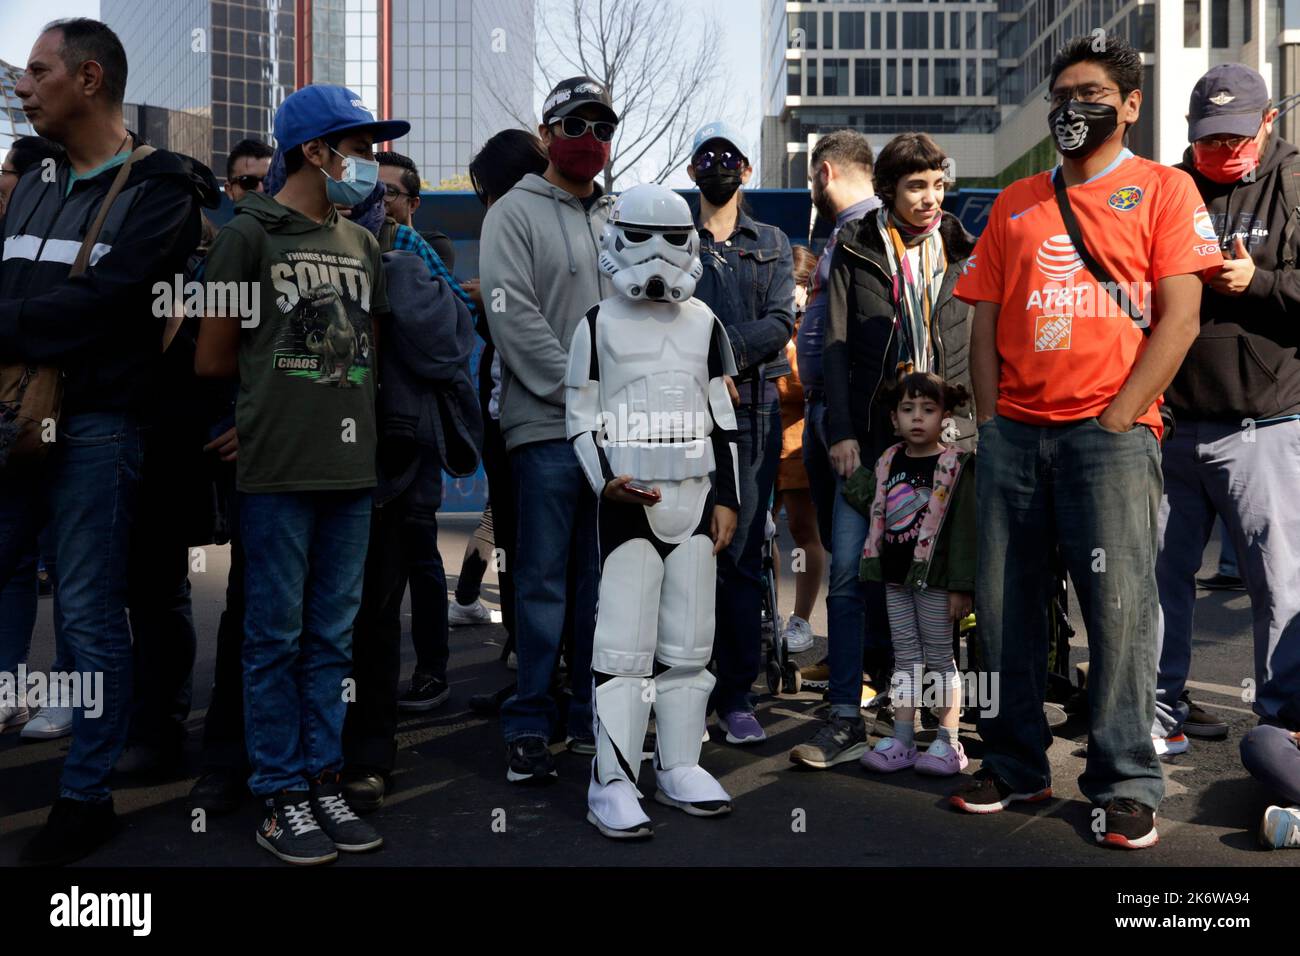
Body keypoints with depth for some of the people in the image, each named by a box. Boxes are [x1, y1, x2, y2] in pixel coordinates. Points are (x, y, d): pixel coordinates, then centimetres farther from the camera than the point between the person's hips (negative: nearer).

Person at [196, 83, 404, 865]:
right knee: (276, 637, 2)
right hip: (279, 469, -5)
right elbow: (212, 360, 2)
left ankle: (324, 782, 20)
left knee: (333, 637, 10)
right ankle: (282, 798, 12)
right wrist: (280, 363, 13)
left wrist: (333, 368, 7)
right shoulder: (251, 235, -1)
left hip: (352, 465, 5)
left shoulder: (364, 244, 15)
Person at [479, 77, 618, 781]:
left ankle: (593, 716, 21)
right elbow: (513, 316, -10)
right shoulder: (514, 213, 1)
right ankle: (528, 726, 7)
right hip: (548, 426, -6)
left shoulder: (619, 219, 20)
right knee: (543, 579, -2)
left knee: (604, 578, 10)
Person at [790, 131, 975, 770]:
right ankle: (845, 720, 3)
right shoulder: (855, 251, 6)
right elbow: (836, 348, 3)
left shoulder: (964, 253, 10)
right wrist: (841, 432, -4)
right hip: (871, 440, -1)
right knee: (850, 575, -4)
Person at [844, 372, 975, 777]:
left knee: (939, 658, 3)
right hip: (895, 576, 5)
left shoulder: (955, 466, -9)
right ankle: (901, 740, 16)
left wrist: (961, 586, -15)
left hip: (933, 578, -5)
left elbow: (964, 528, -12)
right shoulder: (888, 463, 8)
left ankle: (948, 742, 12)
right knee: (905, 659, 11)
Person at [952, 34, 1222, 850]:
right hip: (1014, 435, 4)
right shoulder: (1016, 204, 18)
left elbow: (1180, 318, -3)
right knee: (1005, 605, 6)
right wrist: (993, 421, 3)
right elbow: (985, 321, 14)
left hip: (1110, 433, -4)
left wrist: (1118, 418, -10)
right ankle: (1016, 765, 19)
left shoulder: (1164, 189, 7)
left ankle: (1126, 786, 8)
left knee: (1119, 606, -5)